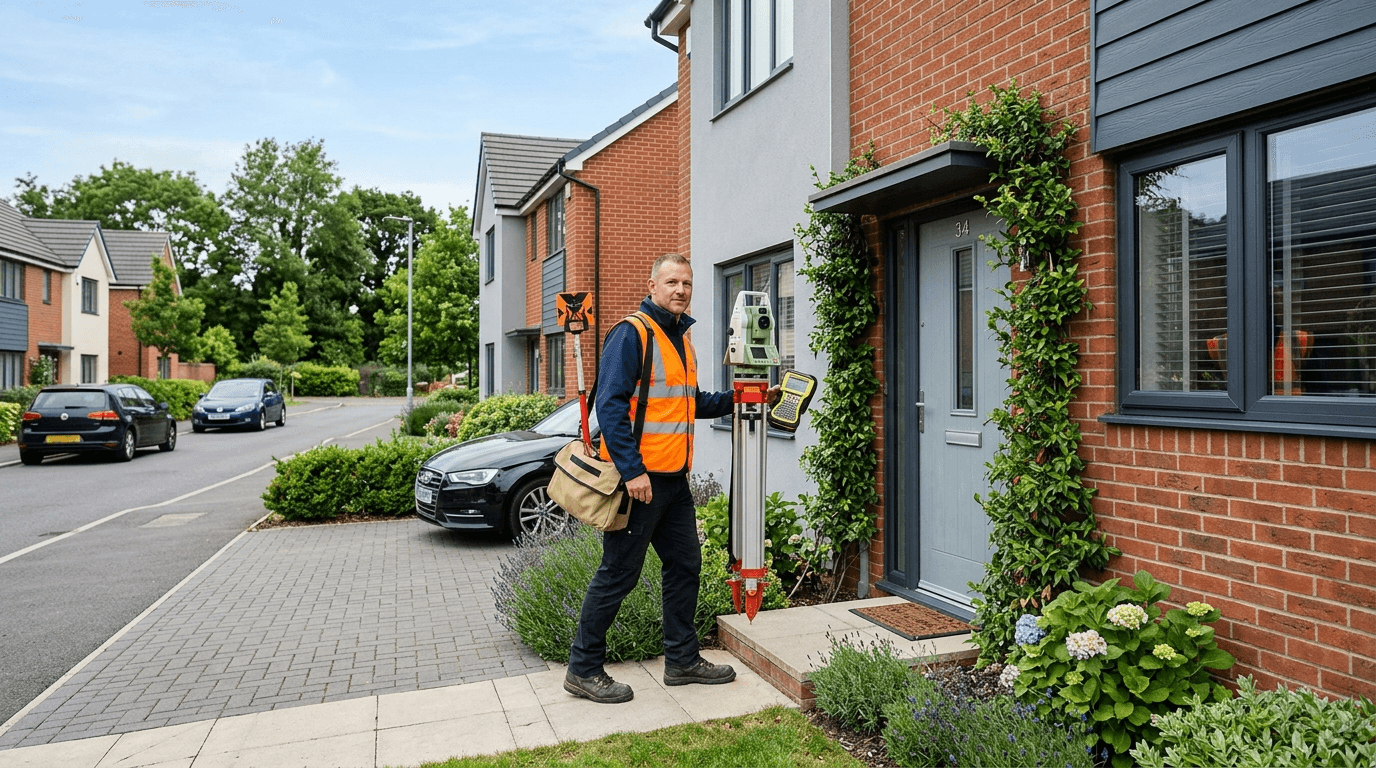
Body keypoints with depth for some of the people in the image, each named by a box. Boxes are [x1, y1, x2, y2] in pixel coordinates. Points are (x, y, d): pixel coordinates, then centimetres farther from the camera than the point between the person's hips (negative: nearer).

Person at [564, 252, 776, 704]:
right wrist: (632, 469, -23)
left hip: (674, 479, 9)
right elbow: (610, 404, -19)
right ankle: (584, 670, 14)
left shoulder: (681, 340, 17)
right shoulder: (631, 333, -12)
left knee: (685, 566, 15)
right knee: (618, 574, -1)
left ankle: (683, 660, 29)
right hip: (638, 478, -9)